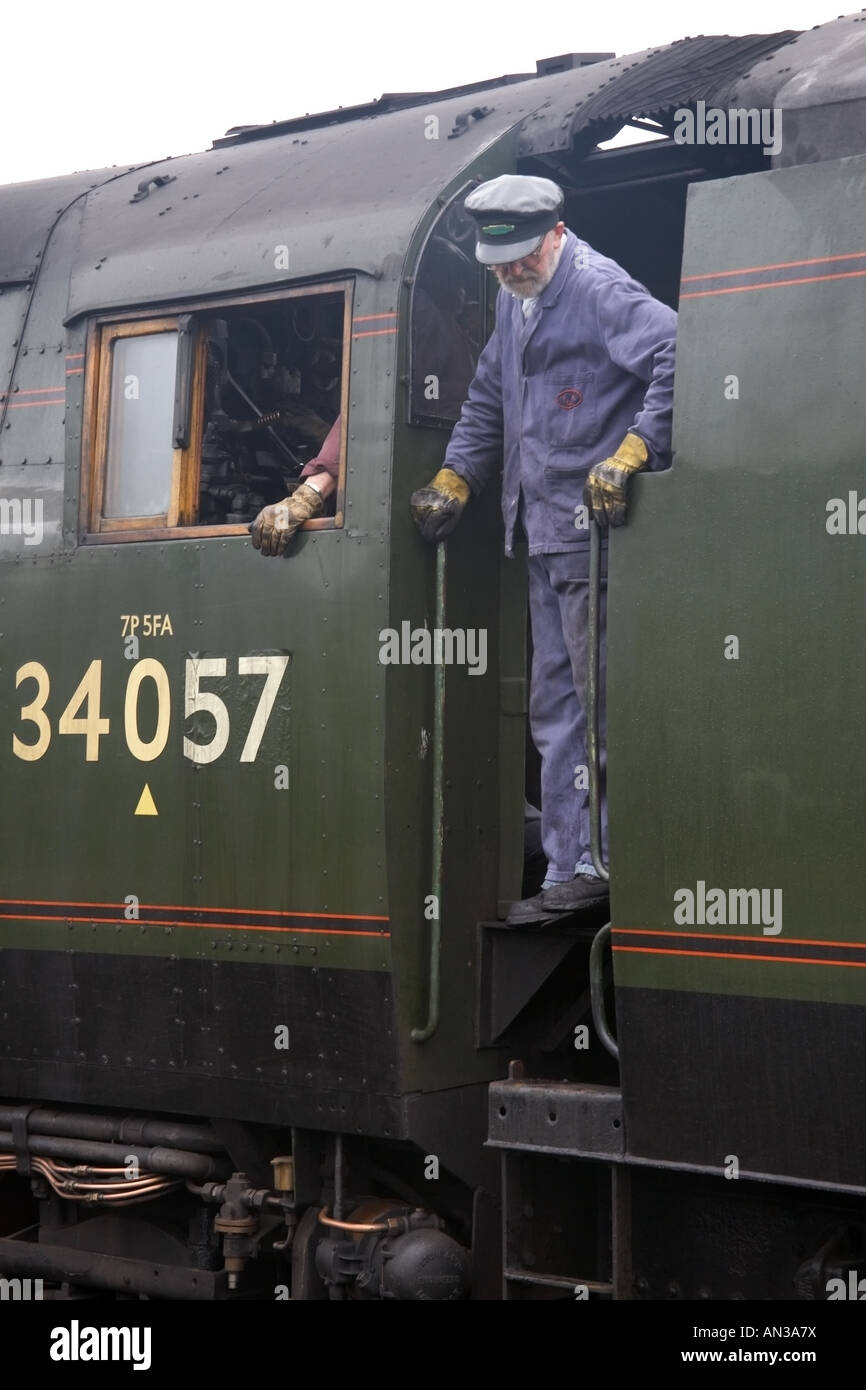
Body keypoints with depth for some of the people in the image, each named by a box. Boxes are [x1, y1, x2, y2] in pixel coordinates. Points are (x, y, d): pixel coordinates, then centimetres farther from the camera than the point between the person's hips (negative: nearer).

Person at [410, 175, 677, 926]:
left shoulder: (598, 289, -11)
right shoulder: (513, 302, 18)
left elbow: (677, 356, -22)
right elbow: (488, 402, 29)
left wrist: (628, 454, -23)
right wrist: (453, 482, 21)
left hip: (595, 530, -10)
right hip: (545, 536, 10)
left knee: (603, 703, -6)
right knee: (556, 707, 11)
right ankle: (571, 870, 16)